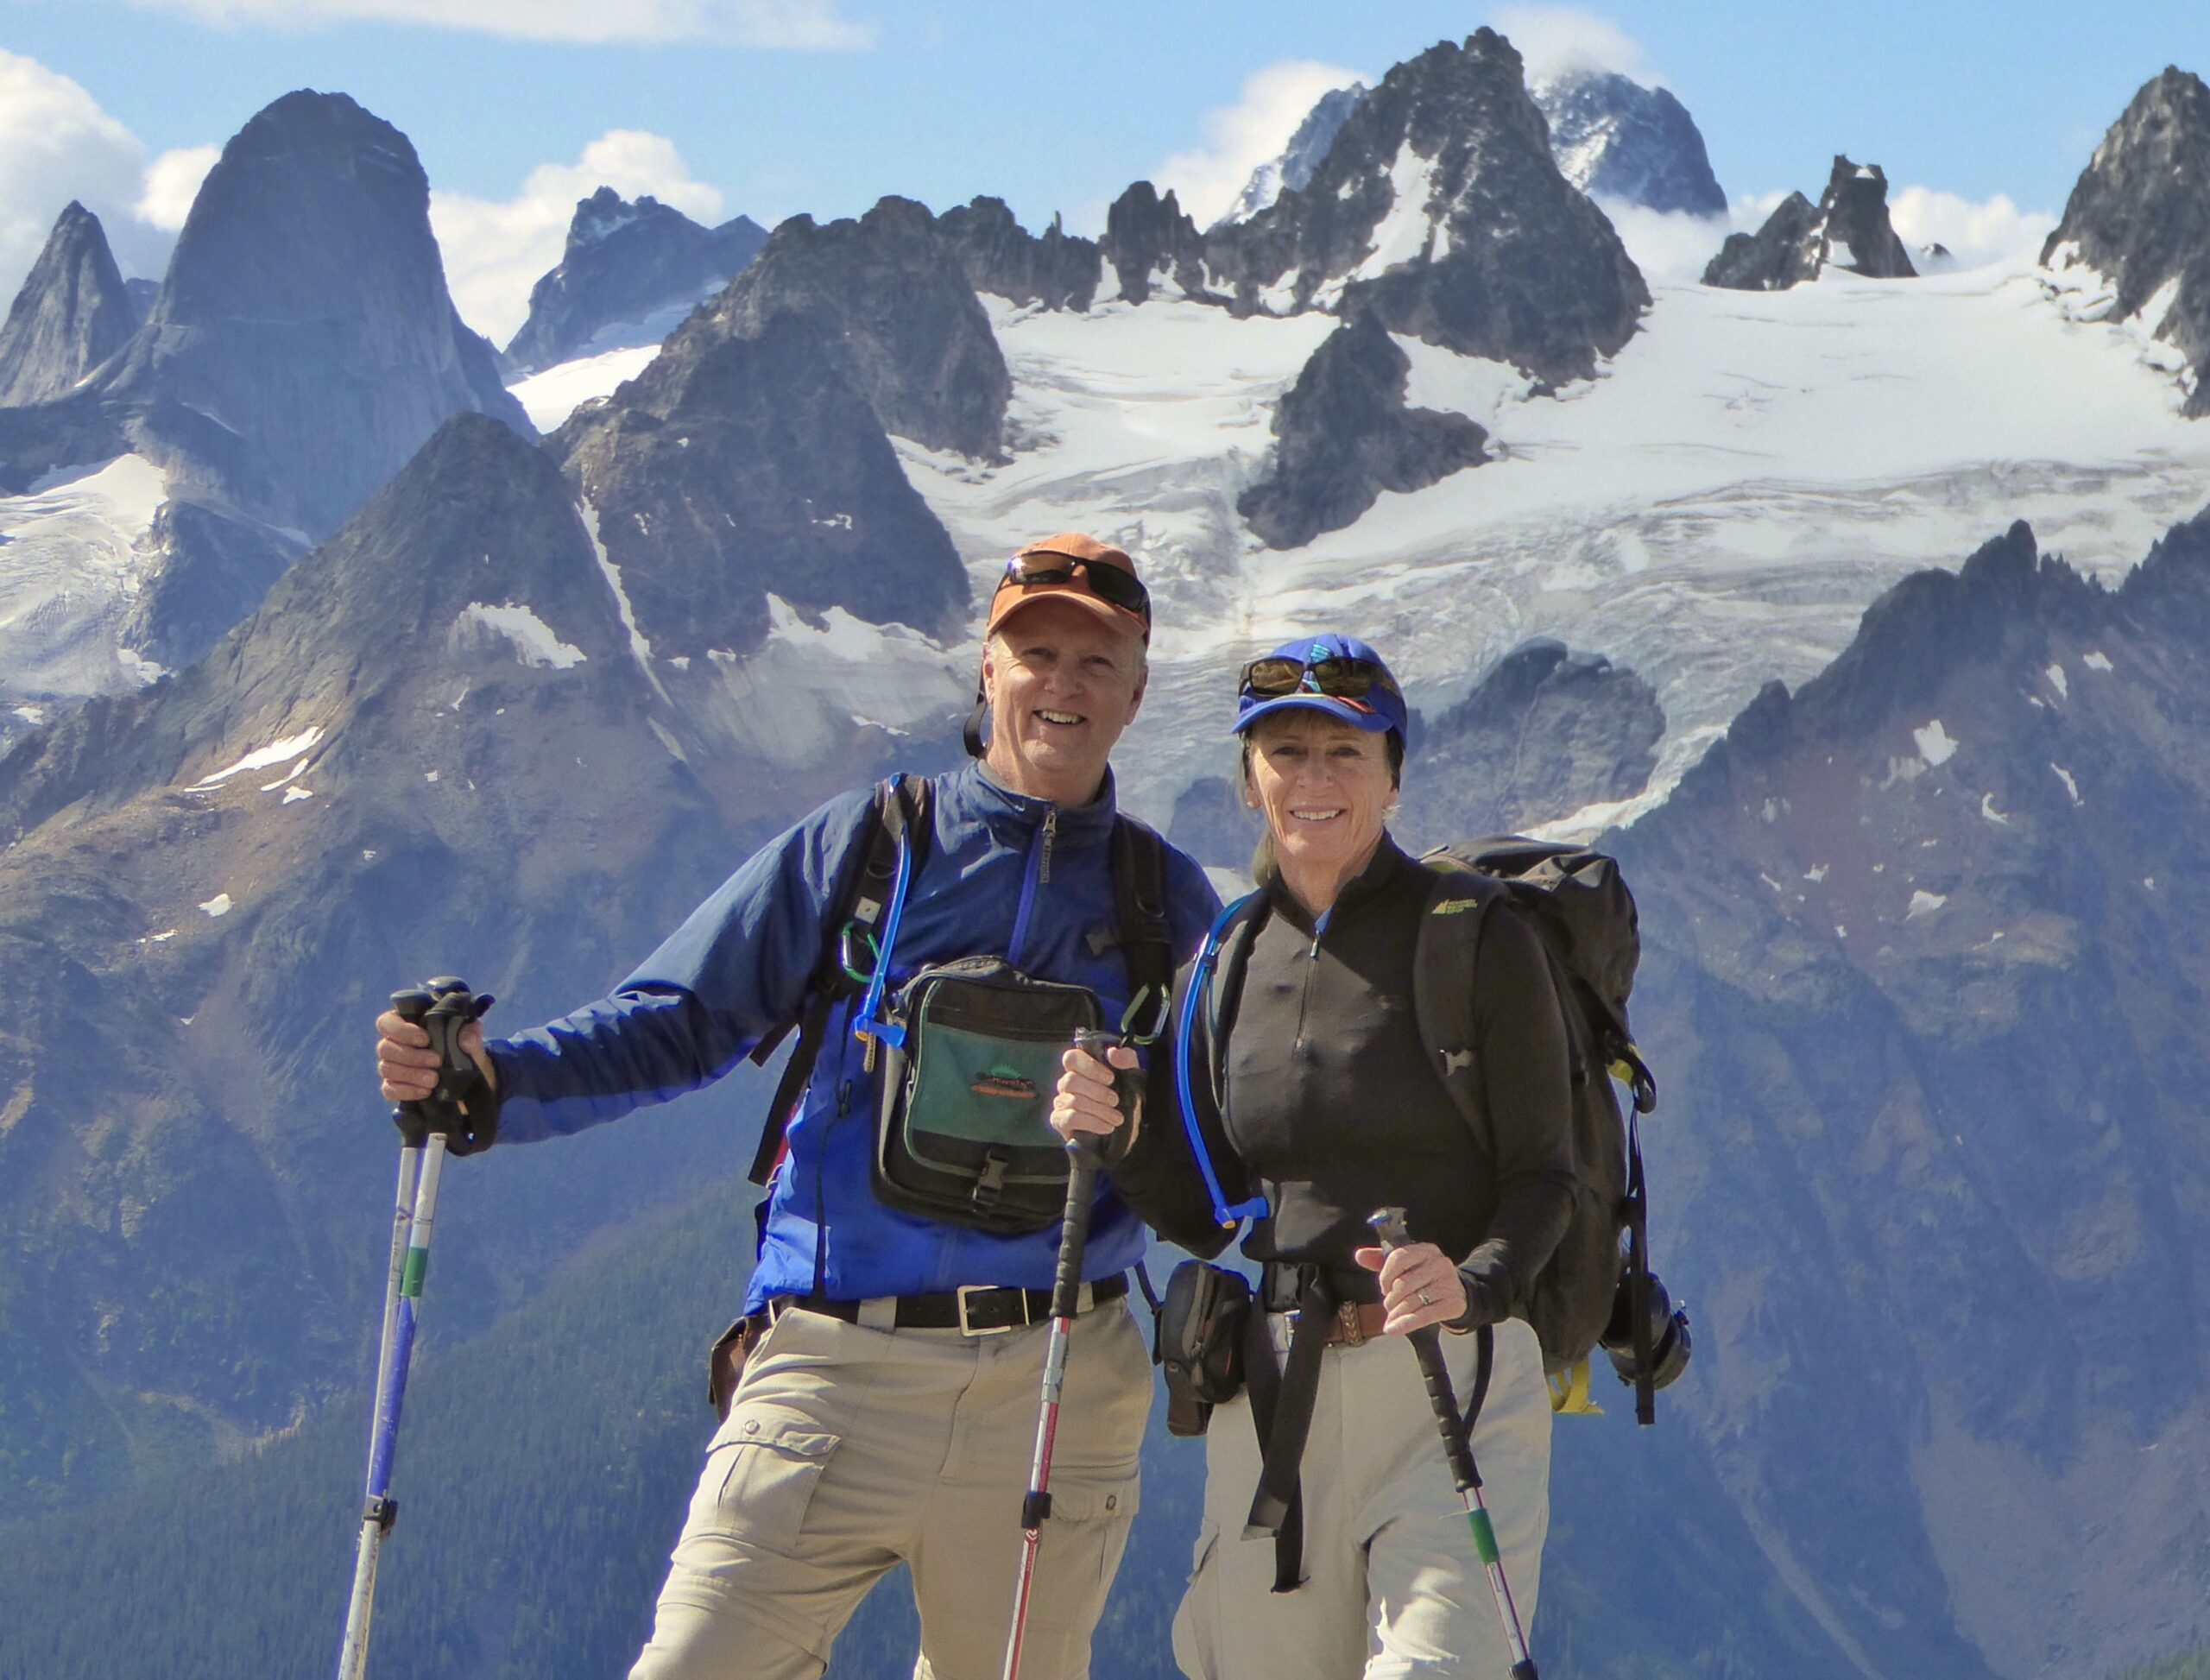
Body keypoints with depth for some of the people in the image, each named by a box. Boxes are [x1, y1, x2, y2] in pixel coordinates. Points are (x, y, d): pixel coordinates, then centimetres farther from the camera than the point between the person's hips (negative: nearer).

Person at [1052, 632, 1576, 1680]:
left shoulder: (1475, 939, -3)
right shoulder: (1232, 959, 11)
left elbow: (1543, 1179, -4)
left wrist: (1473, 1283, -23)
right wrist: (1121, 1139, -4)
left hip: (1455, 1384, -4)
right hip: (1271, 1394, 5)